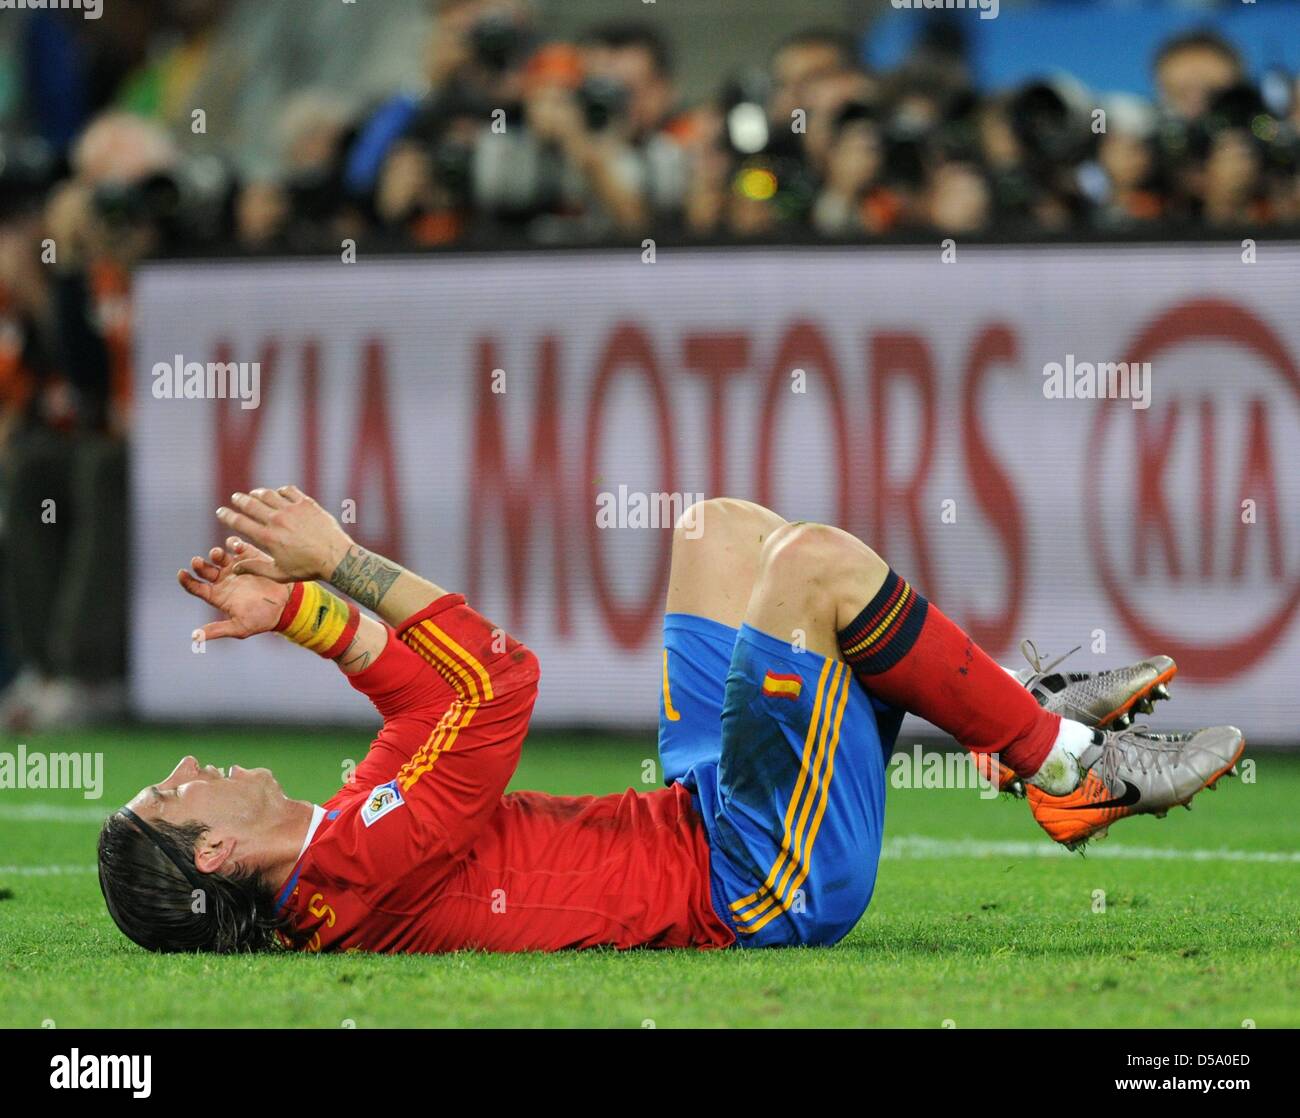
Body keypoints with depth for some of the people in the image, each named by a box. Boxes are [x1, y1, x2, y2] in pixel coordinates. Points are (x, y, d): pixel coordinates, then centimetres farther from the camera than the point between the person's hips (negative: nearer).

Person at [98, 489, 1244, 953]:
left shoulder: (344, 841, 6)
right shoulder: (356, 870, -24)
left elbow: (427, 690, 19)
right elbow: (494, 681, -25)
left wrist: (304, 613, 7)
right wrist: (334, 567, -18)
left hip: (697, 817, 10)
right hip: (769, 883, -10)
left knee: (724, 530, 14)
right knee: (818, 561, -17)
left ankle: (1022, 712, 14)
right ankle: (1067, 767, 0)